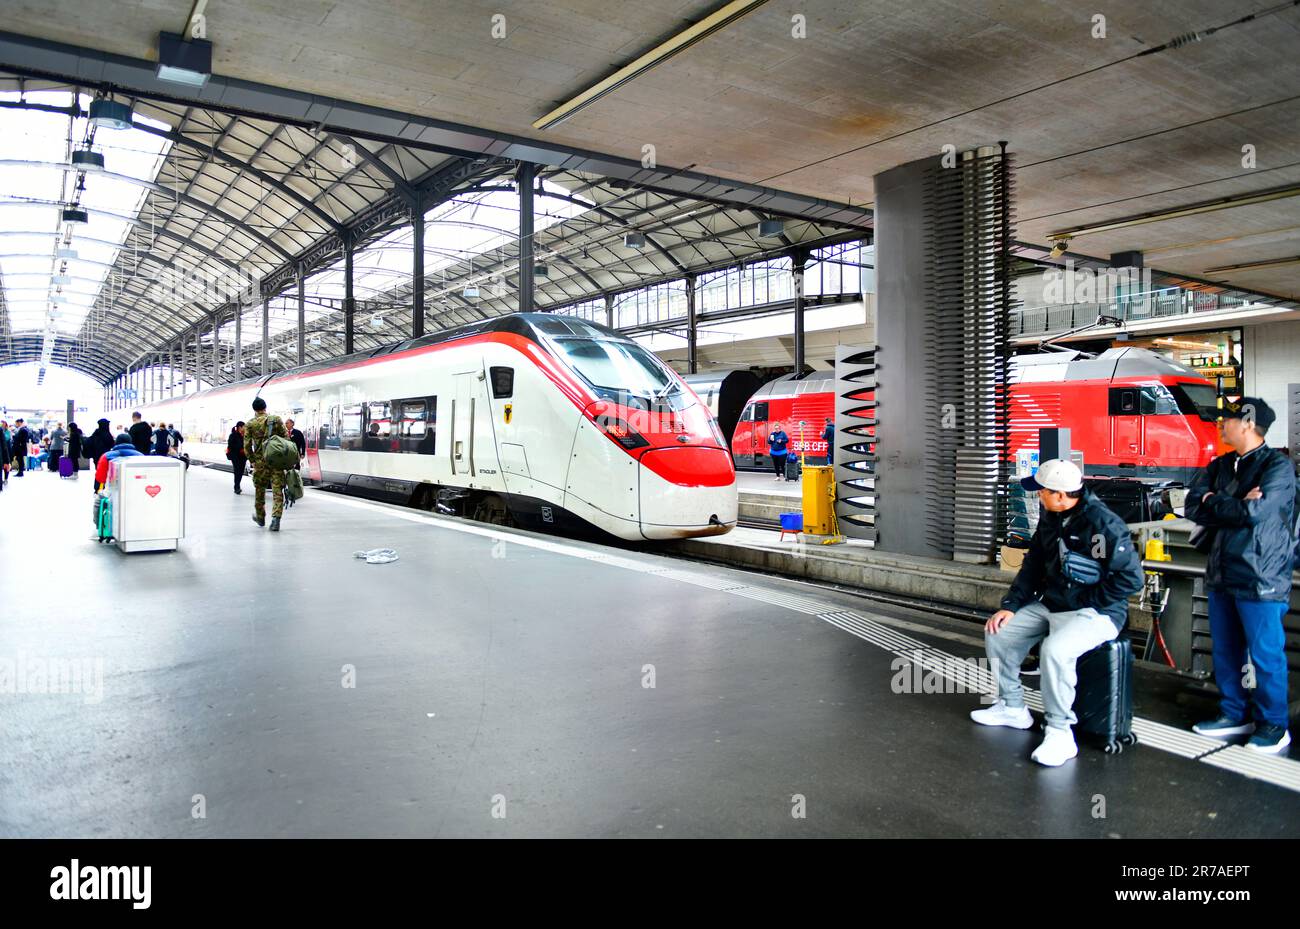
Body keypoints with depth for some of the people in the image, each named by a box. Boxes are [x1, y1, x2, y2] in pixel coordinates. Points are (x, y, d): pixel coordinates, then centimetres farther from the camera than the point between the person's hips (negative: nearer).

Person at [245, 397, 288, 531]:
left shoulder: (250, 424, 1)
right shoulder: (277, 420, 1)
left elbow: (247, 445, -1)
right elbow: (286, 439, -1)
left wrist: (252, 460, 10)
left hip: (260, 461, 1)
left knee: (259, 489, 18)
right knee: (277, 490, -1)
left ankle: (260, 517, 32)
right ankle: (276, 518, -15)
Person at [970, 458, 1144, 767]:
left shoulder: (1103, 524, -21)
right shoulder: (1050, 518, 4)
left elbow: (1131, 577, -22)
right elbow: (1033, 565, 11)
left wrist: (1086, 604, -18)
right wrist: (1011, 605, 3)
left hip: (1096, 613, -9)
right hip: (1050, 605, 9)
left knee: (1054, 650, -34)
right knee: (998, 633, 6)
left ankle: (1059, 732, -17)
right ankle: (1012, 707, 21)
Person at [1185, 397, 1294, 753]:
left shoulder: (1277, 466, -9)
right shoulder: (1220, 466, 12)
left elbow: (1256, 512, -22)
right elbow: (1193, 507, 2)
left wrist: (1214, 503, -7)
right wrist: (1235, 507, -13)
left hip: (1261, 578, -7)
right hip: (1222, 574, 7)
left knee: (1266, 653, 2)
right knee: (1225, 650, 14)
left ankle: (1273, 725, 16)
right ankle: (1235, 714, 27)